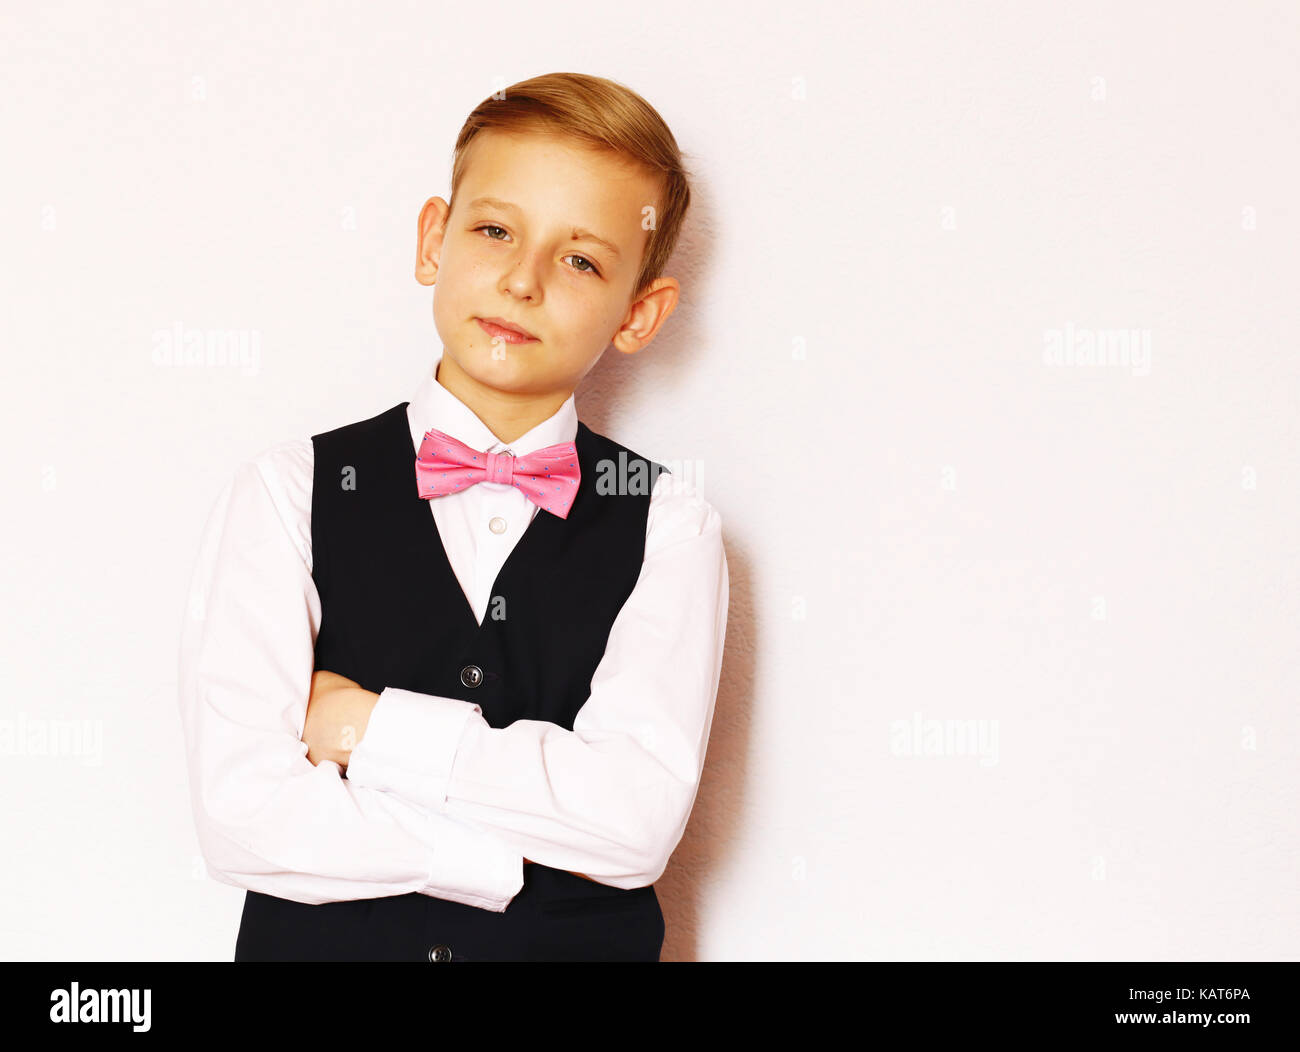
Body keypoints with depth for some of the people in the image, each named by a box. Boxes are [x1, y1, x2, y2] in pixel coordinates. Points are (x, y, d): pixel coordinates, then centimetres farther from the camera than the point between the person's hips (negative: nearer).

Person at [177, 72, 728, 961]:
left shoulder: (668, 522, 1)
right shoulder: (286, 494, 1)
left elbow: (642, 813, -12)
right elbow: (241, 812, -10)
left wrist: (368, 728, -10)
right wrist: (530, 849, -10)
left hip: (579, 940, 0)